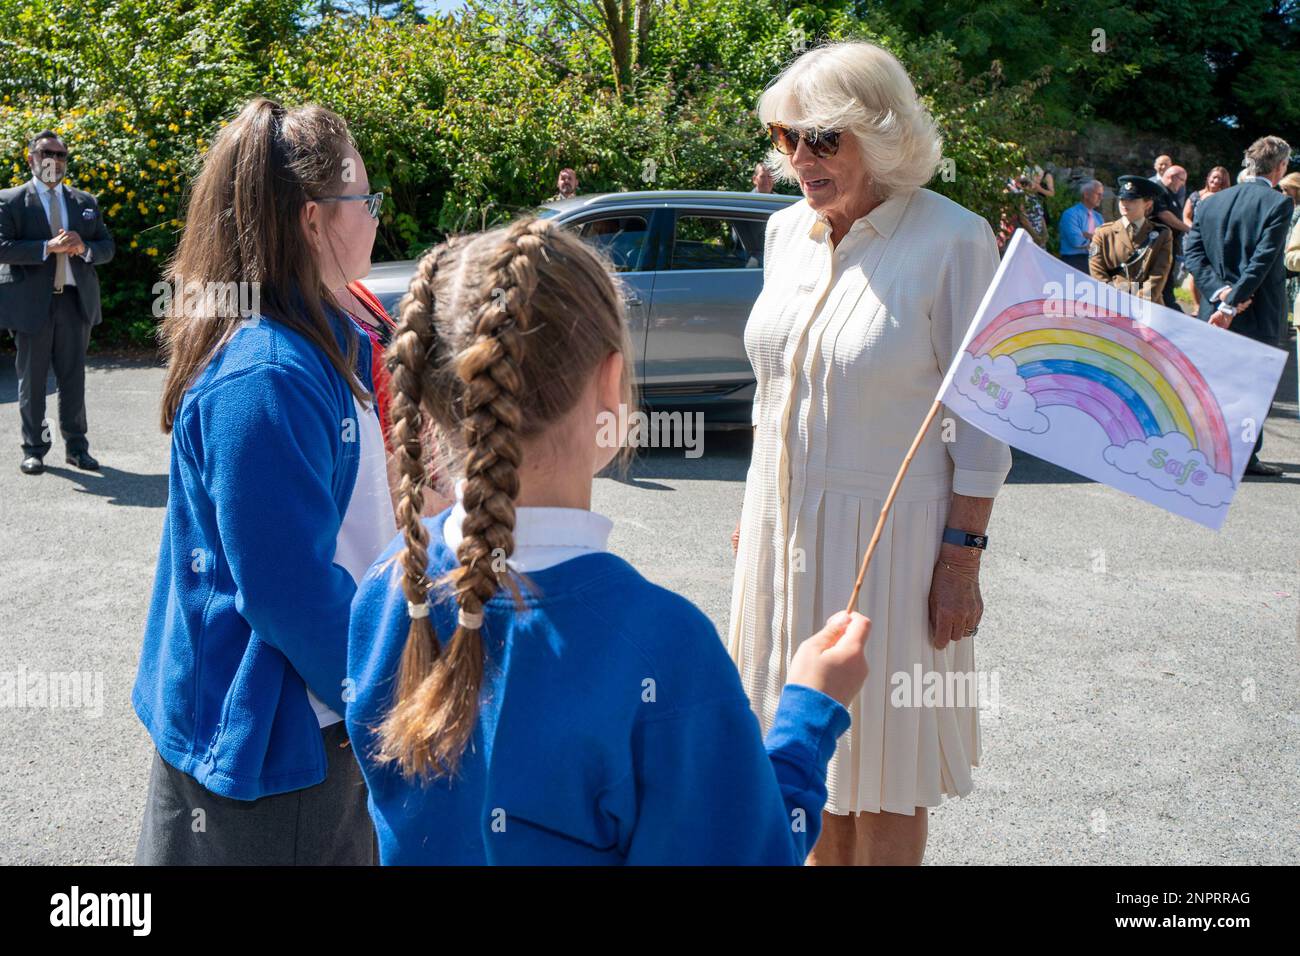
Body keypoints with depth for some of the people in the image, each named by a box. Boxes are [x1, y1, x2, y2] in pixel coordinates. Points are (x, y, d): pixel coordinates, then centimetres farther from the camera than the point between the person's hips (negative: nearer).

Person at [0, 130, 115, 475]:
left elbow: (107, 248, 12)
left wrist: (84, 248, -10)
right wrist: (47, 248, -20)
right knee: (32, 379, 5)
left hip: (76, 301, 3)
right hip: (32, 303, -3)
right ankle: (34, 448, 13)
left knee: (74, 377, 6)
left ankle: (76, 446, 15)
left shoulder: (85, 202, 14)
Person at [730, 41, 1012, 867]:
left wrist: (962, 559, -14)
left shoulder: (952, 240, -13)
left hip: (887, 529, -5)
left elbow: (981, 418, -12)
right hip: (784, 524, 6)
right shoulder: (788, 231, 4)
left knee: (883, 763, 8)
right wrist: (755, 510, 15)